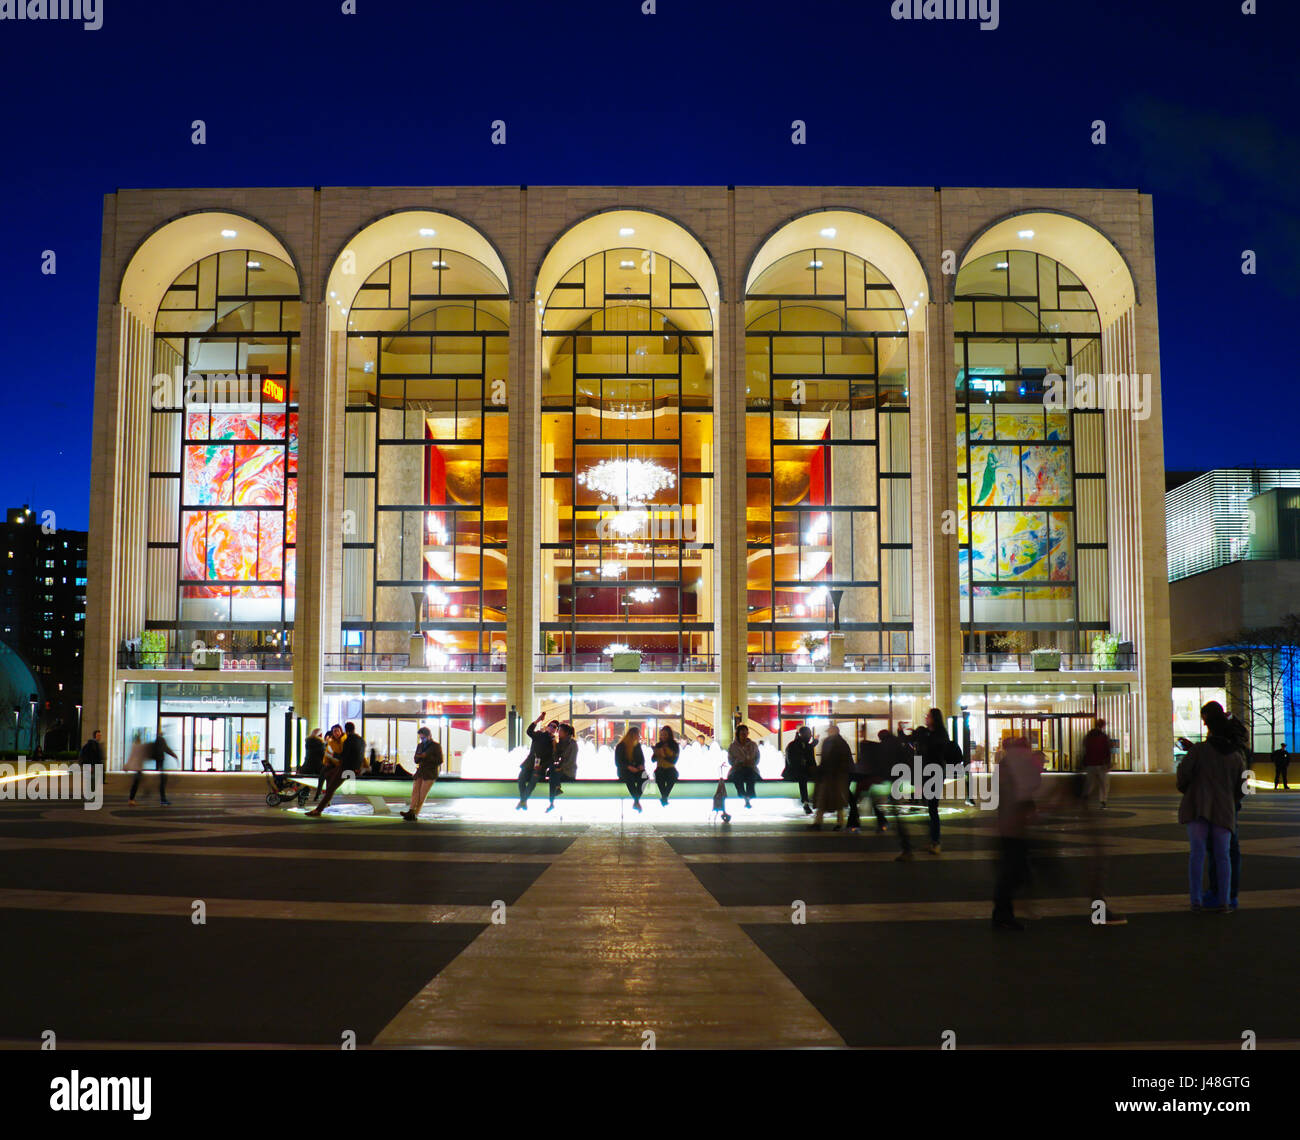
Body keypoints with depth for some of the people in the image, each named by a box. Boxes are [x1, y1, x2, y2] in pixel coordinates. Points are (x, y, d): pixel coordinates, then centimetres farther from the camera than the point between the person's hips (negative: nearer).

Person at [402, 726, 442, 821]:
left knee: (422, 793, -14)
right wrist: (419, 757, -8)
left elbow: (440, 760, -7)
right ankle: (411, 811, -29)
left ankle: (415, 814, -18)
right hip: (420, 771, 6)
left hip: (431, 772, -6)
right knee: (415, 791, -14)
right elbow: (416, 760, 15)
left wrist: (426, 756, -14)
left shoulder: (436, 746, -1)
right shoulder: (420, 745, 15)